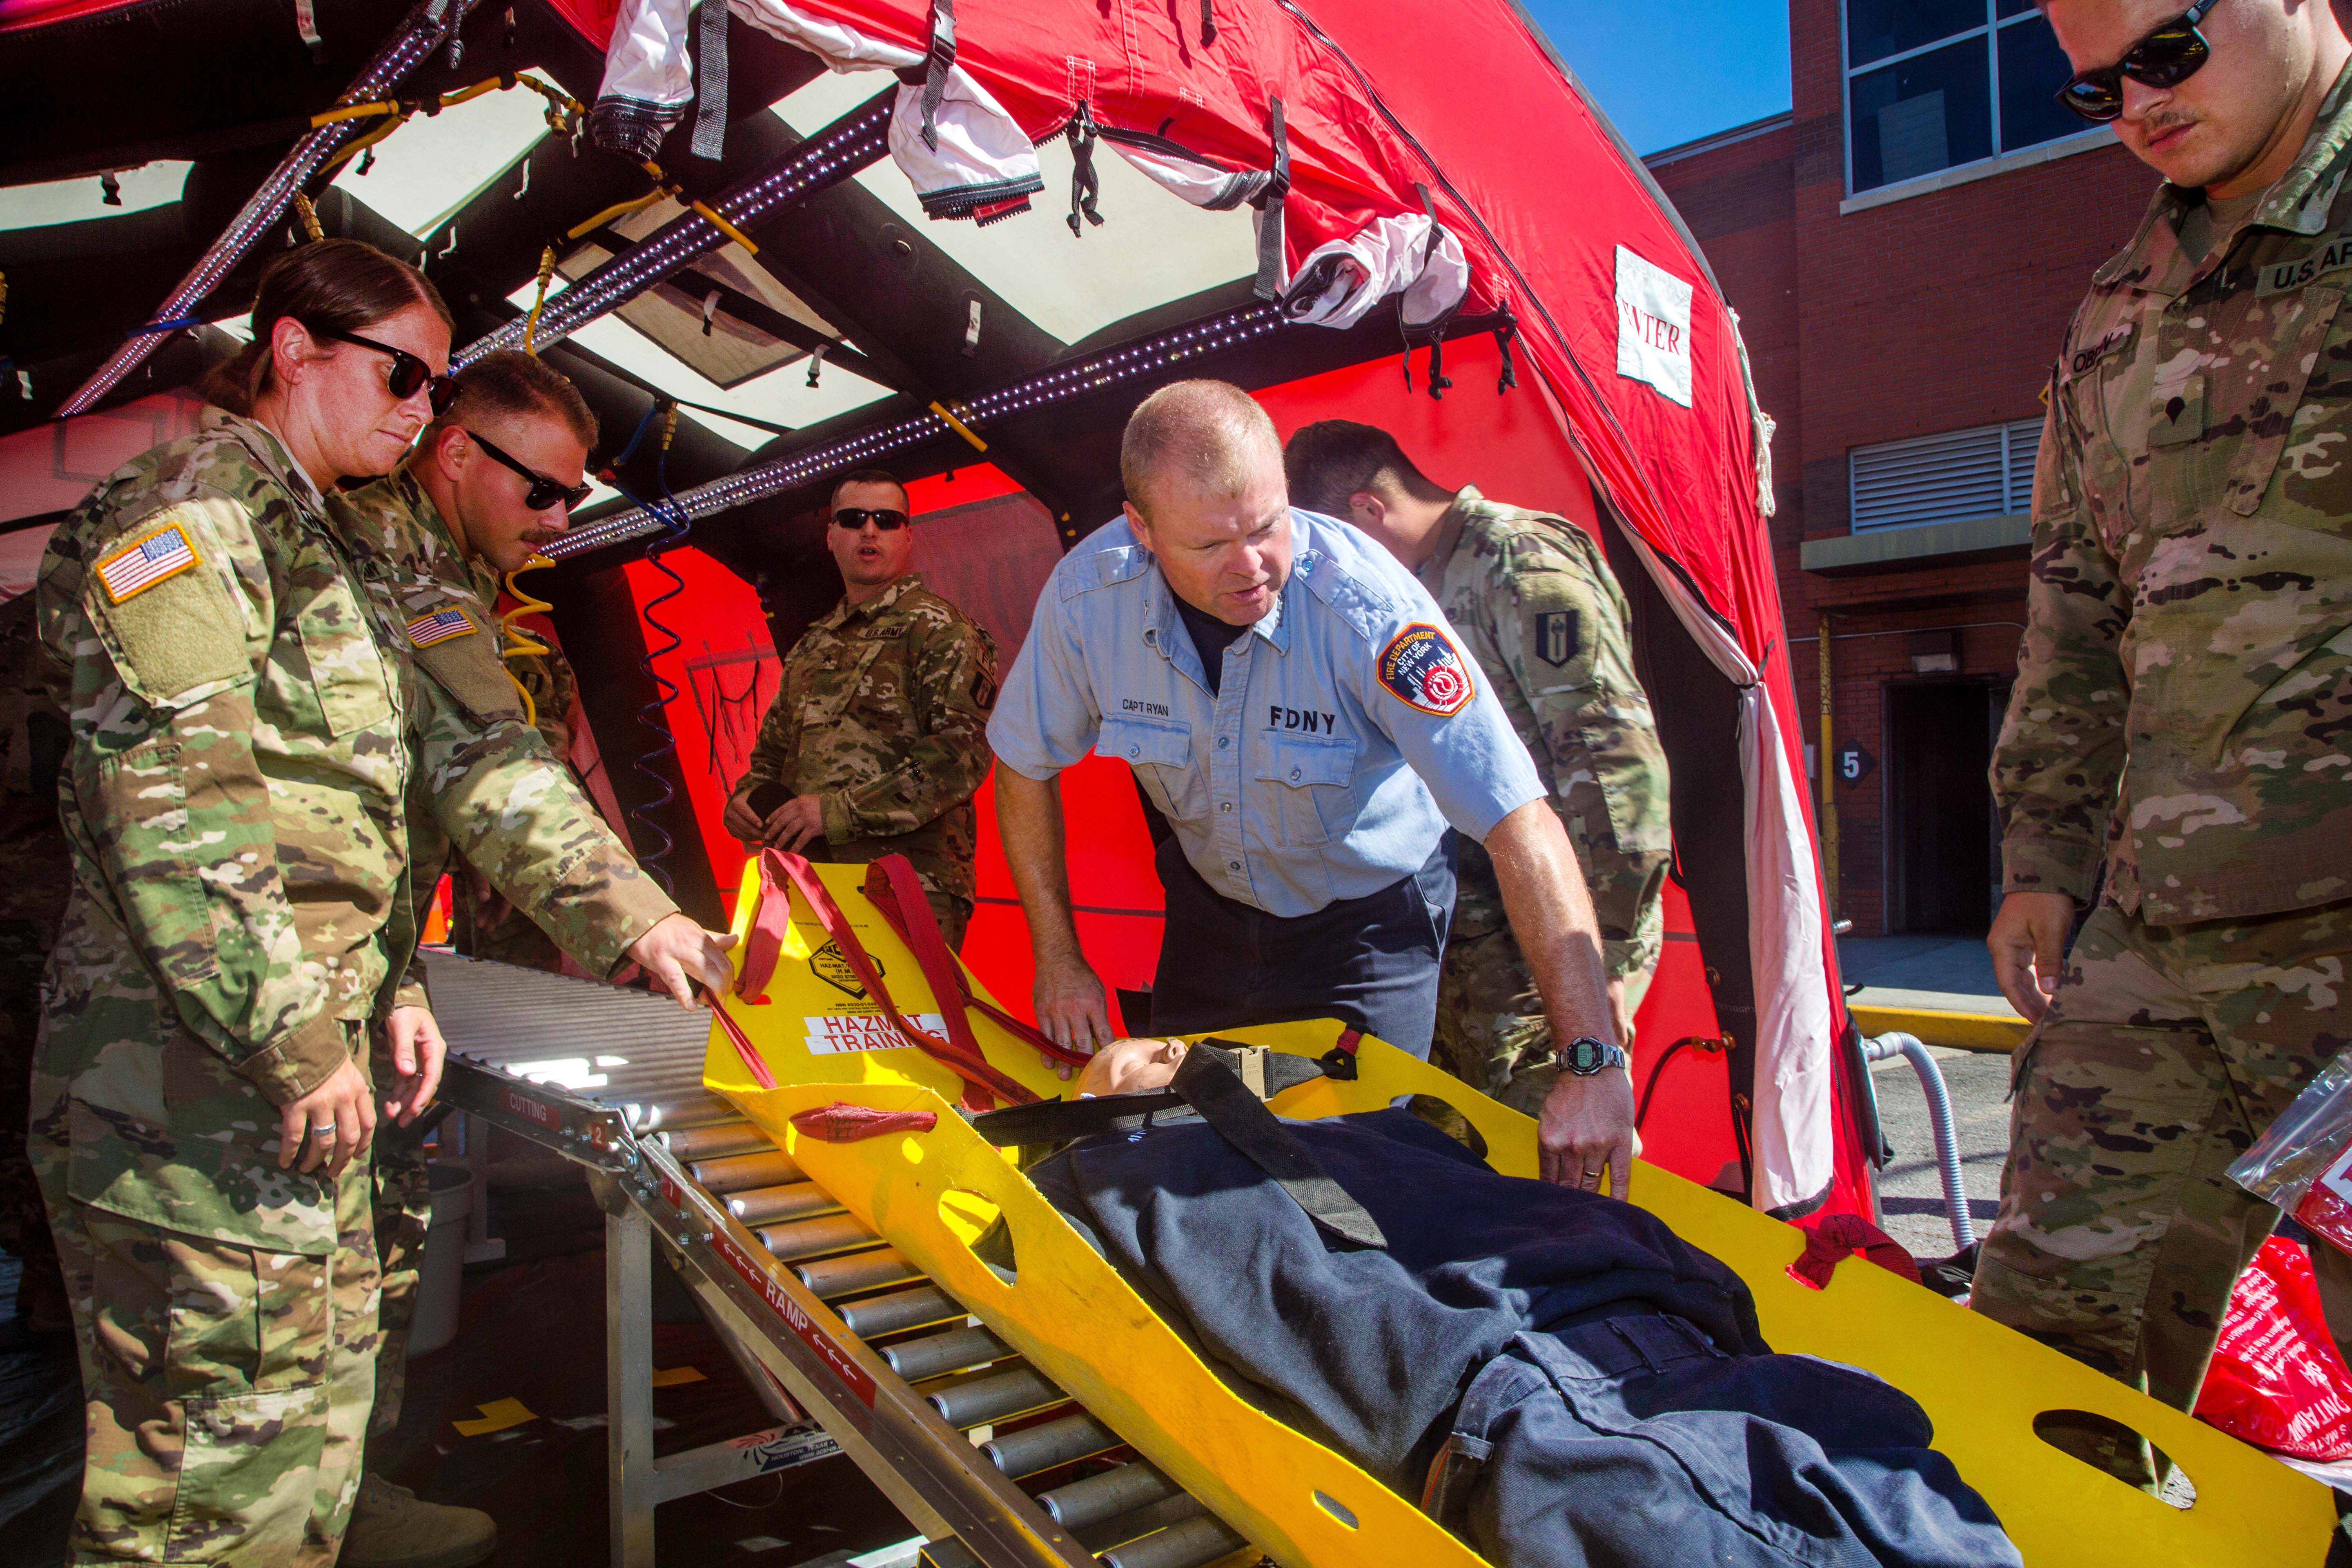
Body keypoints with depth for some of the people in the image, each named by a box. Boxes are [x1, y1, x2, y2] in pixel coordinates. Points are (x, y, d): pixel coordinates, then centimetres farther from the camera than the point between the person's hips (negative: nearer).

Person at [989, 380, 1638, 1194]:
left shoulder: (1365, 603, -35)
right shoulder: (1087, 594, -23)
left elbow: (1521, 823, -39)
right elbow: (1026, 769, -5)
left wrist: (1594, 1063, -44)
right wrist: (1058, 958, -4)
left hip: (1370, 912, -3)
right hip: (1211, 901, 4)